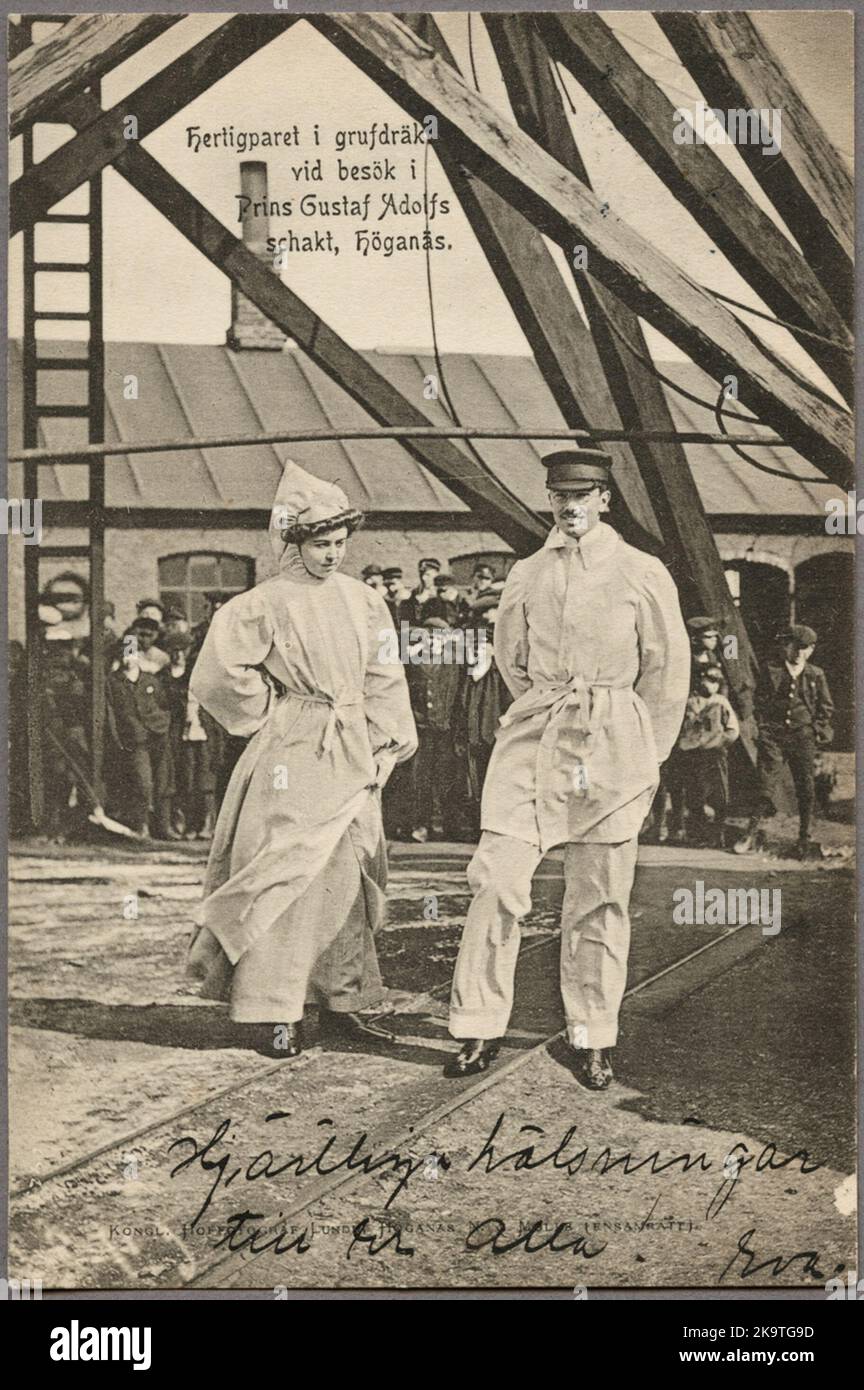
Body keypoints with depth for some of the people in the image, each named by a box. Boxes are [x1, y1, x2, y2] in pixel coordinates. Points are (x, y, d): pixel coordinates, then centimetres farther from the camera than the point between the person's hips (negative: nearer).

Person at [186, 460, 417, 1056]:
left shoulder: (364, 600, 10)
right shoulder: (264, 604, -8)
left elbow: (384, 681, 13)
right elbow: (217, 675, -13)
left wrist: (384, 748, 6)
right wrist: (270, 714, -4)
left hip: (354, 758, 6)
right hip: (292, 758, -5)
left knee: (348, 875, 10)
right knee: (283, 877, -5)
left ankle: (343, 998, 23)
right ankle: (270, 1012, 2)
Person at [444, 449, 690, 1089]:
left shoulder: (643, 574, 3)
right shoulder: (525, 576, 10)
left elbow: (668, 670, 7)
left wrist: (644, 757, 6)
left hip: (613, 747, -2)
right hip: (532, 742, 2)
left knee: (599, 898, 3)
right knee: (497, 880, -6)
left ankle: (592, 1040, 14)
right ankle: (481, 1029, 4)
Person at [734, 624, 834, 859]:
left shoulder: (816, 675, 9)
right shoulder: (770, 670, 6)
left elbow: (826, 707, 13)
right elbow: (760, 700, 9)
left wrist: (816, 730, 3)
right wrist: (763, 726, 0)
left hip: (803, 737, 1)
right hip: (773, 734, -1)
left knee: (806, 790, 1)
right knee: (767, 784, -5)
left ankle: (805, 841, 9)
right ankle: (753, 833, 5)